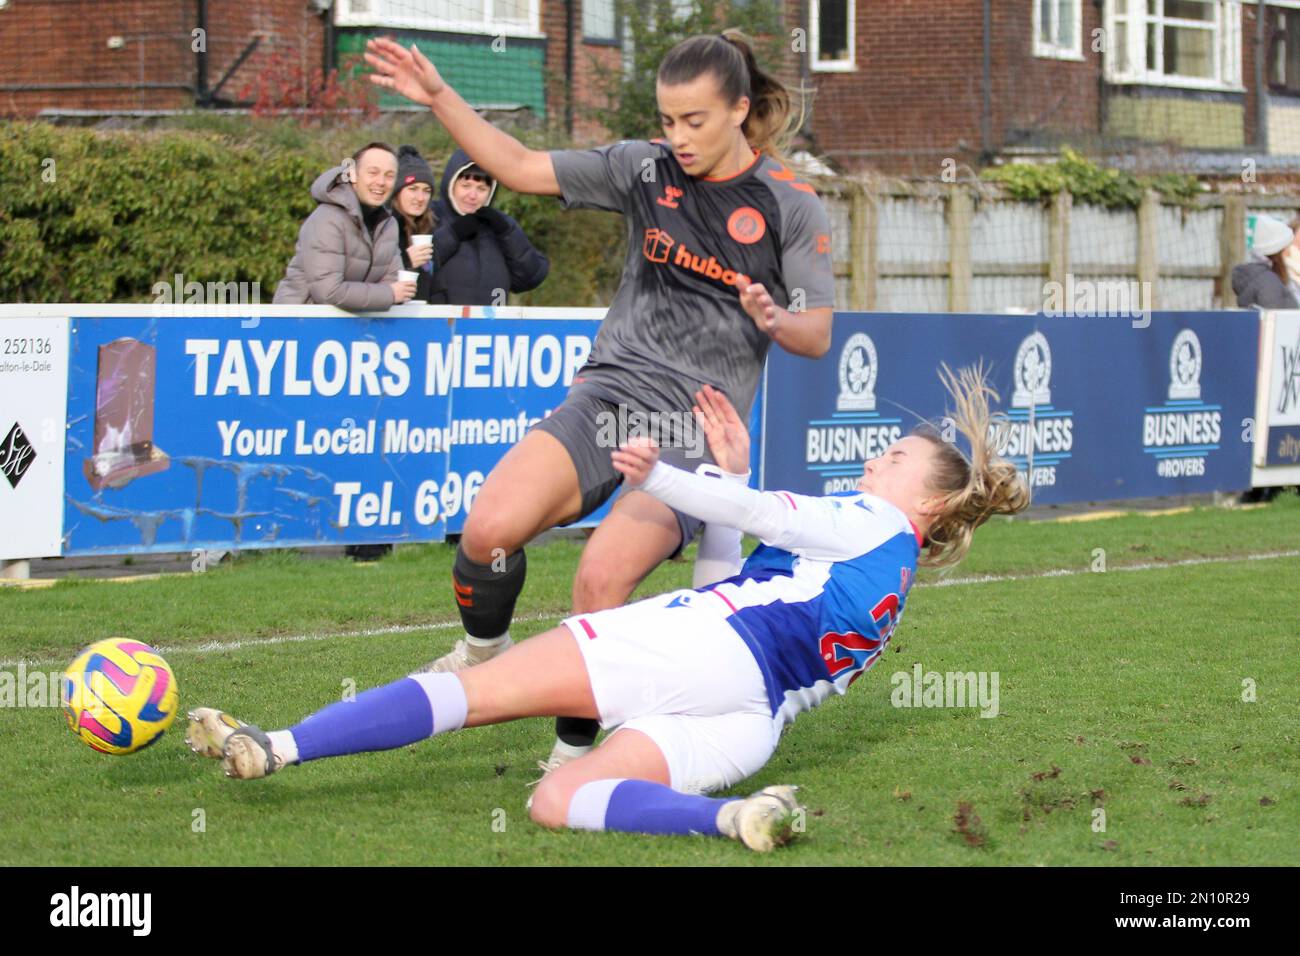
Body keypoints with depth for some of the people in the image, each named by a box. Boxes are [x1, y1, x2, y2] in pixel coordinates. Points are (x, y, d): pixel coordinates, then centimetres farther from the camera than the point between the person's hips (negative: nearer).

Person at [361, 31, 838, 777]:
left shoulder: (792, 207, -1)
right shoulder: (646, 168, 7)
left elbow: (818, 336, 2)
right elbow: (521, 168, 10)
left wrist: (775, 321, -20)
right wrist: (440, 98, 2)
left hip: (700, 427, -3)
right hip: (615, 388, 3)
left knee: (603, 578, -25)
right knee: (491, 527, -21)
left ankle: (575, 748, -4)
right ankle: (483, 654, 10)